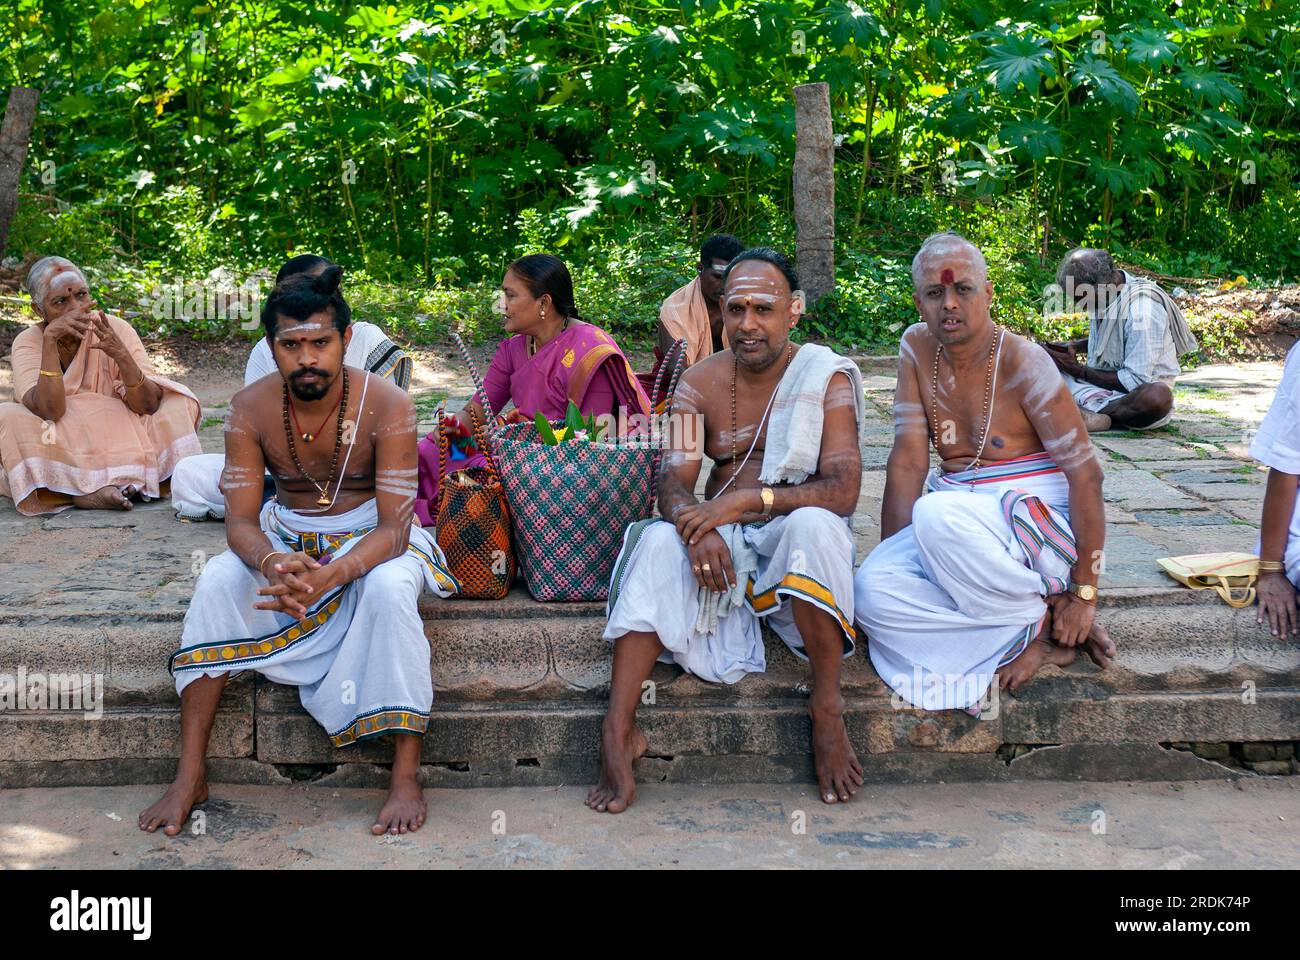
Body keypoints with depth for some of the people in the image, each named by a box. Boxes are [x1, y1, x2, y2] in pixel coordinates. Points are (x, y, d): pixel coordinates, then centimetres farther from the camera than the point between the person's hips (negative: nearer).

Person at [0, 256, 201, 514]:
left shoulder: (115, 329, -6)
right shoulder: (28, 342, -7)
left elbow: (148, 405, -15)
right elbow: (48, 411, -24)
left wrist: (121, 354, -31)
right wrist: (49, 340, -29)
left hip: (120, 444, 1)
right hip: (59, 451, -1)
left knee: (179, 403, -14)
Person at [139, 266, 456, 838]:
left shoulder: (386, 406, -21)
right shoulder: (250, 410, -12)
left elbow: (393, 528, -25)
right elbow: (240, 521, -14)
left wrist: (329, 576, -44)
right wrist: (272, 563, -39)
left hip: (370, 539, -3)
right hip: (284, 538, 3)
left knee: (389, 588, -36)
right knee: (218, 581, -25)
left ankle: (406, 778, -27)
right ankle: (189, 776, -18)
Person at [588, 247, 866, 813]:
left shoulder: (828, 377, -4)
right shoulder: (699, 384, 5)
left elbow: (842, 490, -15)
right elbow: (673, 482, -6)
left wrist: (746, 500, -28)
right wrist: (698, 527, -30)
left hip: (792, 539, -2)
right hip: (722, 546, 3)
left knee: (813, 525, -35)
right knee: (659, 542, -27)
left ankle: (827, 706, -20)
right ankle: (617, 730, -29)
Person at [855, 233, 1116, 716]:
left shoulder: (1022, 361, -14)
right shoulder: (917, 348, 2)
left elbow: (1085, 472, -15)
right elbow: (908, 462, 0)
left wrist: (1084, 592, -16)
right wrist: (888, 559, -9)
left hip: (1034, 513, -5)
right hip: (955, 507, 5)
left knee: (937, 514, -37)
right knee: (870, 591, -24)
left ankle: (1048, 618, -13)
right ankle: (1031, 641, -13)